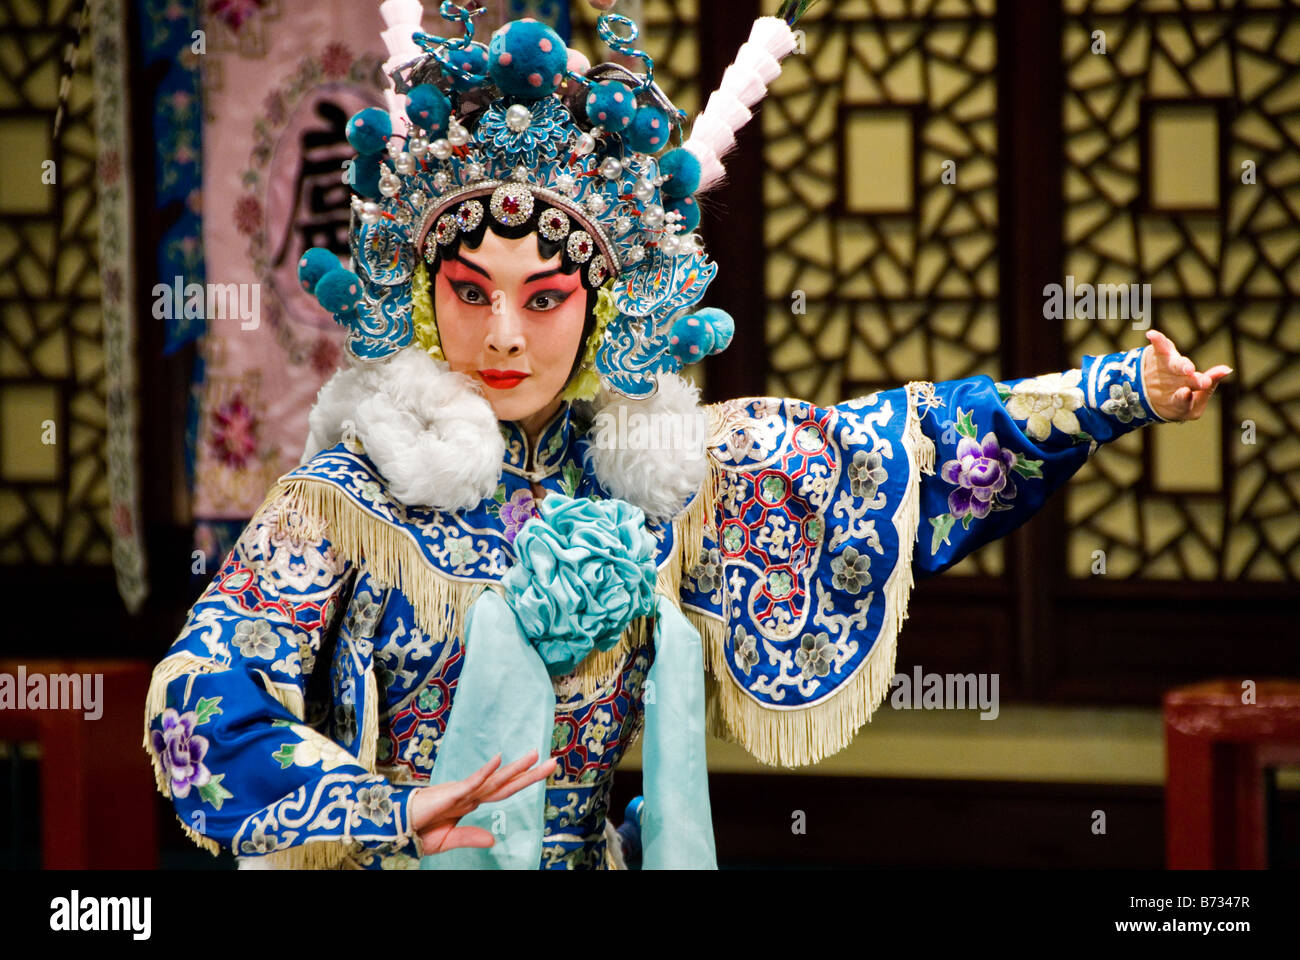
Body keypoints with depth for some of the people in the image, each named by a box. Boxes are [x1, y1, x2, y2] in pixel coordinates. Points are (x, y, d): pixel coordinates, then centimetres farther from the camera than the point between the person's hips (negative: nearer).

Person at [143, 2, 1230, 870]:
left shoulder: (661, 471, 3)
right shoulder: (346, 496, -8)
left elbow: (895, 442, 8)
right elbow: (204, 703, -18)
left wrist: (1121, 391, 4)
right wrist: (392, 815, -31)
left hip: (592, 852, 4)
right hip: (399, 866, -4)